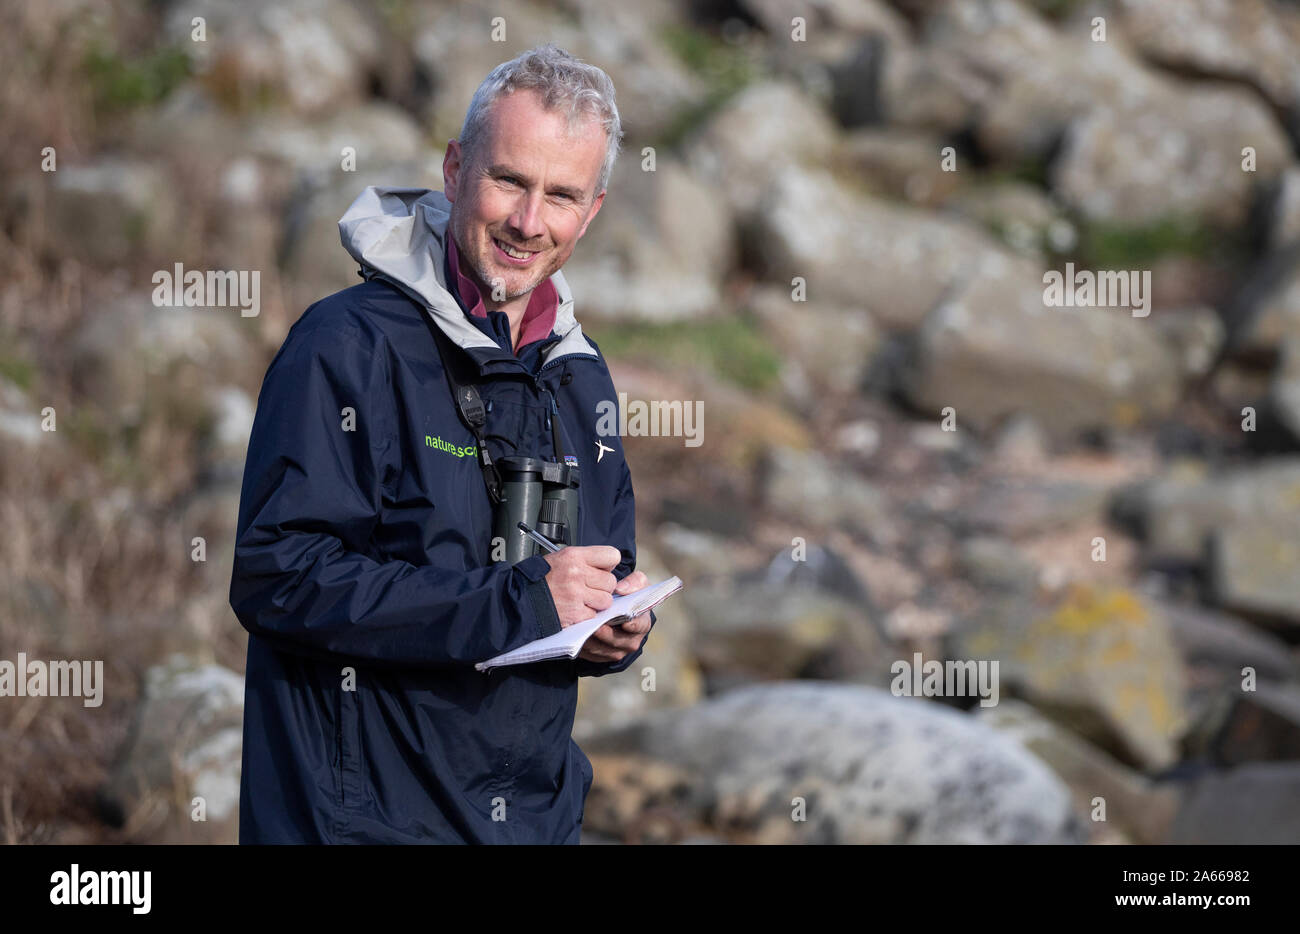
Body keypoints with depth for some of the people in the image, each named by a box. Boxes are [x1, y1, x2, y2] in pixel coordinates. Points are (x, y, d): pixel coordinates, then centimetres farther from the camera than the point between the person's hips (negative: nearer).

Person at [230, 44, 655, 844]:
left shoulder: (583, 376, 11)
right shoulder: (348, 346, -12)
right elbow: (276, 578, -22)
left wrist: (620, 626, -4)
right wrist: (518, 604, -24)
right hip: (363, 816, -6)